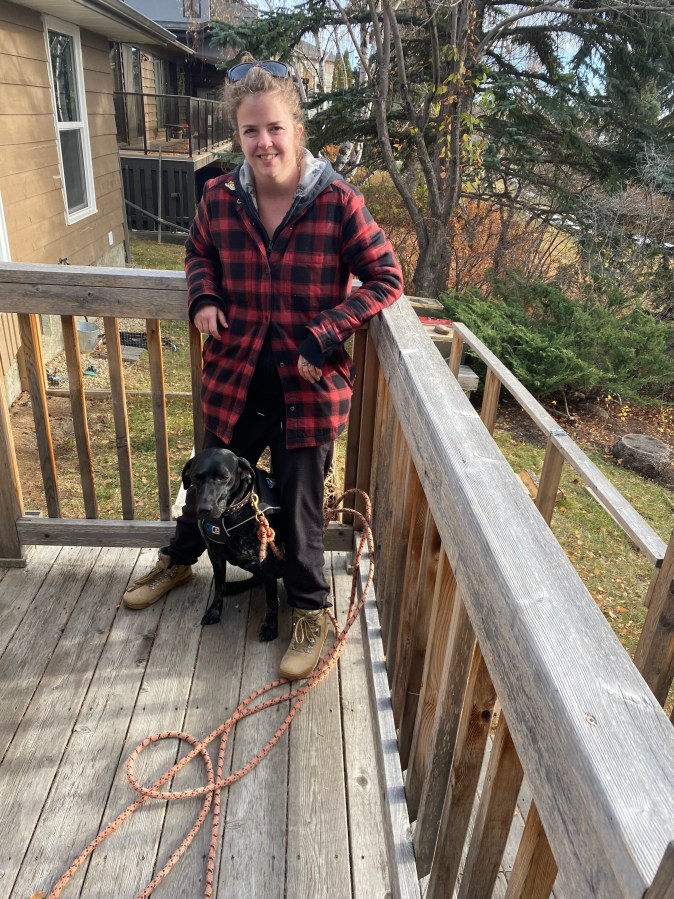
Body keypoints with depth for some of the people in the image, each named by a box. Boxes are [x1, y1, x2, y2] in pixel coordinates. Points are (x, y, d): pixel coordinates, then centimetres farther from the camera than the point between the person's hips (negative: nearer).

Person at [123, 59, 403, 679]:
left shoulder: (338, 202, -13)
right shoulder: (219, 199, -3)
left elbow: (387, 278, -9)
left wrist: (322, 334, -18)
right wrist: (204, 298, -4)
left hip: (309, 389, -3)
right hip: (235, 382, 4)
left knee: (300, 506, 9)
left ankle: (311, 611, 32)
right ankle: (178, 561, 52)